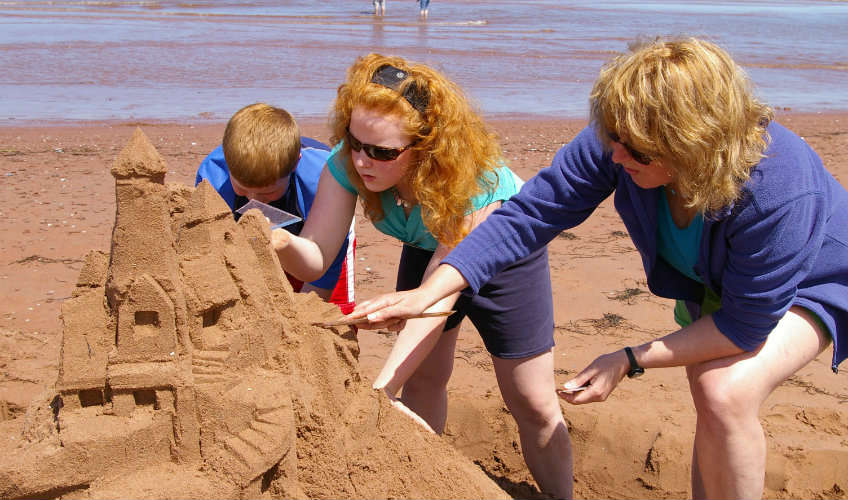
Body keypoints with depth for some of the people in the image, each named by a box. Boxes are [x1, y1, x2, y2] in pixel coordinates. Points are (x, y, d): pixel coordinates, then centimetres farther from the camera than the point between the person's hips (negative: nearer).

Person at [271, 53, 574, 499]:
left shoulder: (473, 181, -43)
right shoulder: (348, 164, -29)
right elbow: (316, 257, -32)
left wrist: (379, 391, -51)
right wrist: (285, 244, -56)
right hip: (425, 248, 4)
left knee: (532, 404, -2)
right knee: (420, 380, 5)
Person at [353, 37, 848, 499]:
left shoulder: (779, 191, -42)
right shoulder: (616, 142, -30)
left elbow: (747, 323, -31)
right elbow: (529, 214, -26)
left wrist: (631, 360, -28)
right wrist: (429, 292, -34)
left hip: (806, 284, -5)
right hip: (710, 282, 6)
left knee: (726, 392, -27)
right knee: (711, 401, 11)